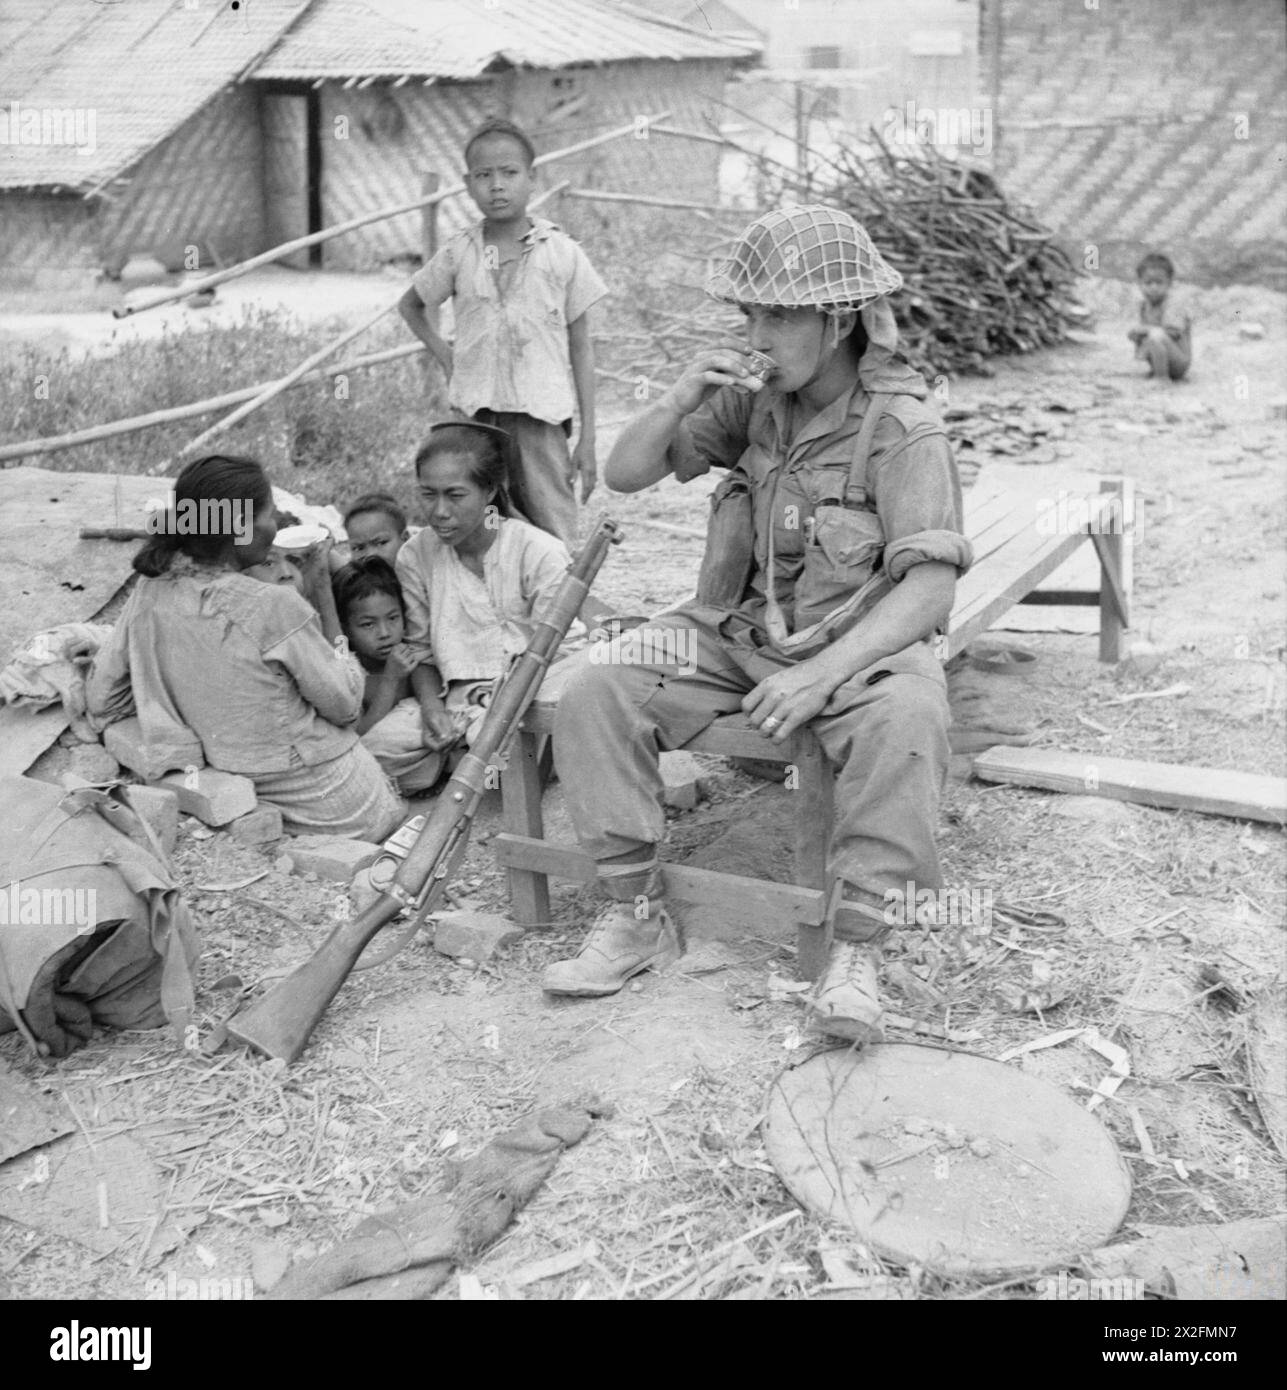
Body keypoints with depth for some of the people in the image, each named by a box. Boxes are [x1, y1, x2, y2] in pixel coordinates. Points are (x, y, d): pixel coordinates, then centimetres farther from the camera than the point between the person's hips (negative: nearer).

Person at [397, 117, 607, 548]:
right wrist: (443, 354, 8)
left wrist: (588, 439, 0)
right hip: (475, 416, 2)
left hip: (541, 416, -2)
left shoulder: (562, 253, 0)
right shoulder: (459, 254, 5)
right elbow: (410, 304, 24)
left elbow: (581, 350, 3)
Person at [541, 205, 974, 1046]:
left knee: (905, 722, -37)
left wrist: (820, 675, -33)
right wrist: (683, 395, -13)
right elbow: (626, 475, 6)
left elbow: (929, 591, -21)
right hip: (733, 631, 5)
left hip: (858, 645, -4)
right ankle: (638, 916, -5)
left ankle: (857, 947, -24)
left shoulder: (903, 430, -14)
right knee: (593, 699, -16)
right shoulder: (753, 400, 1)